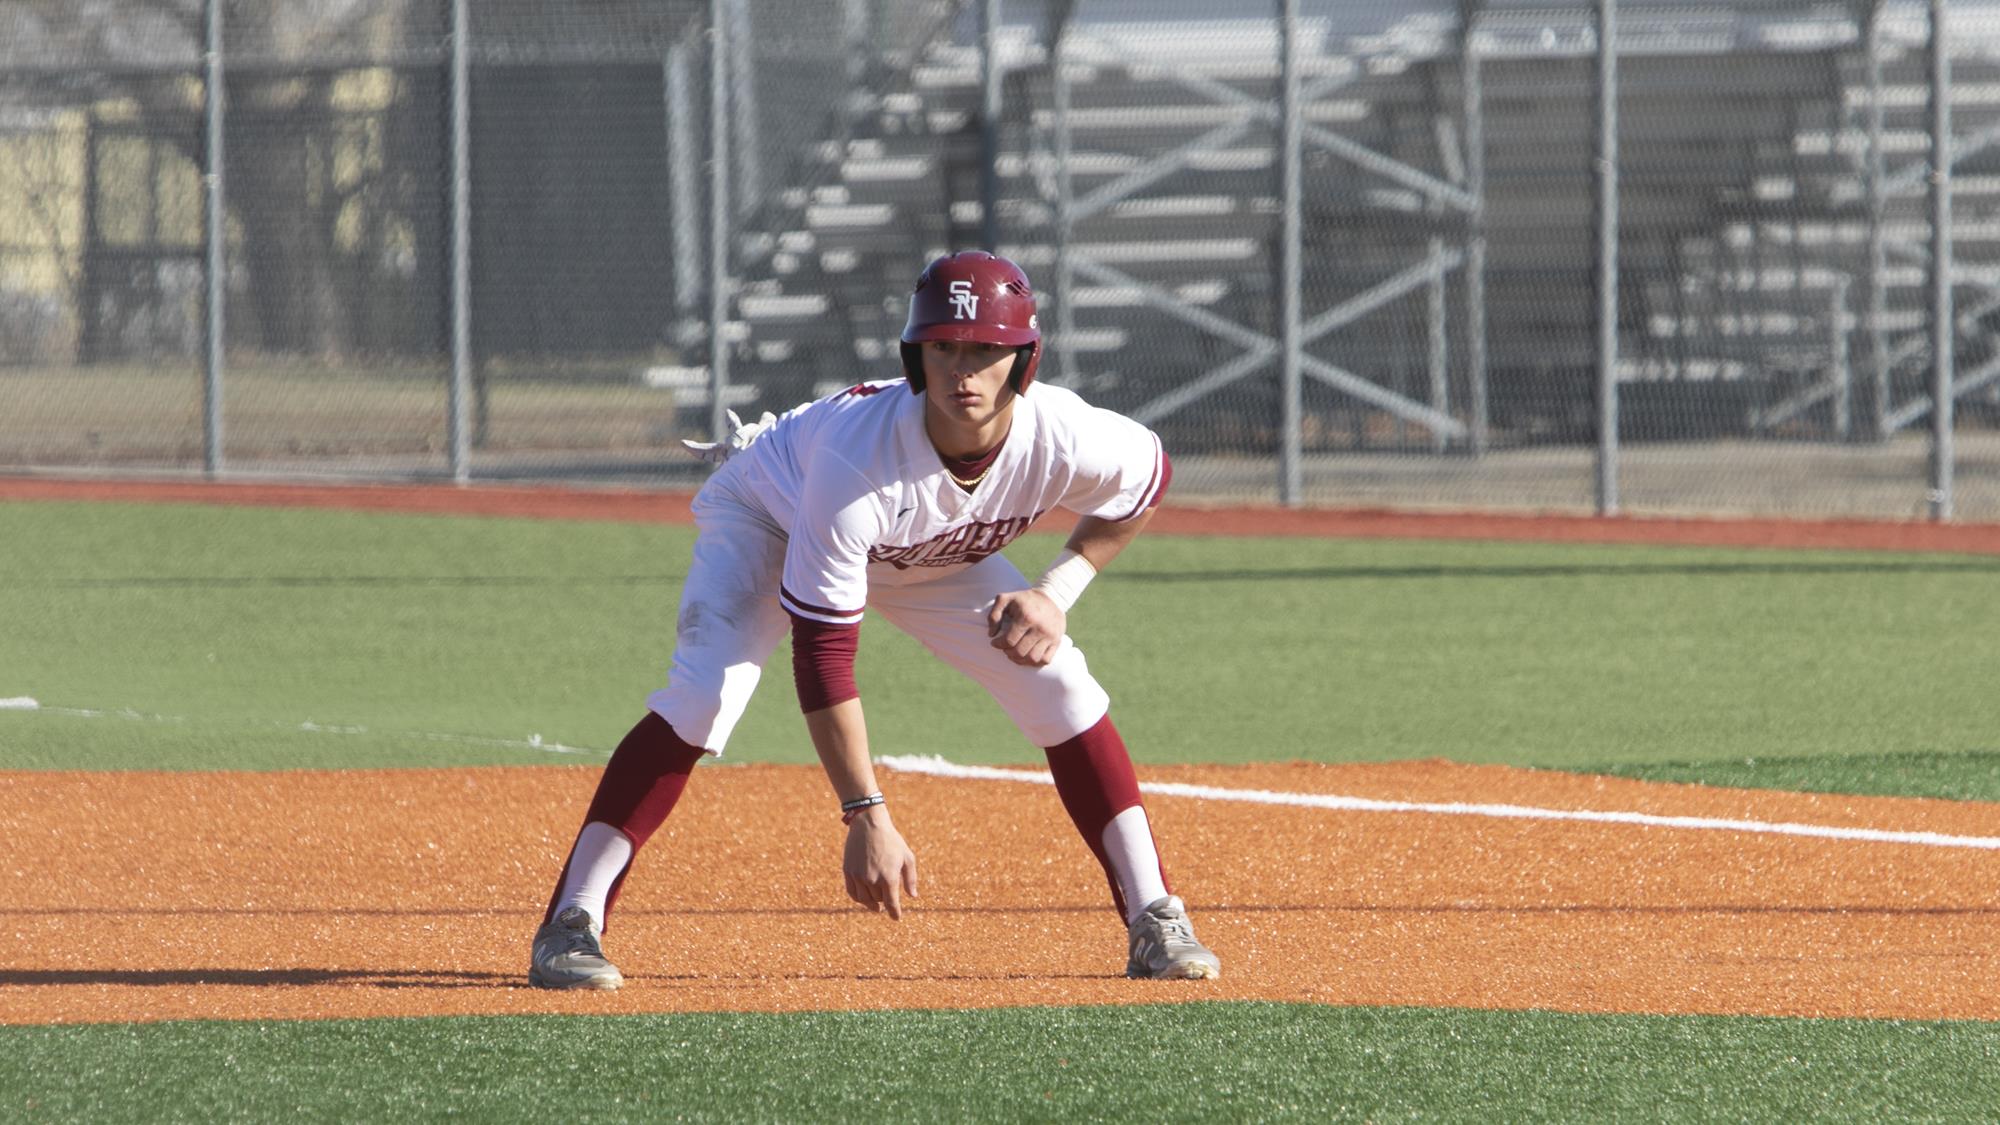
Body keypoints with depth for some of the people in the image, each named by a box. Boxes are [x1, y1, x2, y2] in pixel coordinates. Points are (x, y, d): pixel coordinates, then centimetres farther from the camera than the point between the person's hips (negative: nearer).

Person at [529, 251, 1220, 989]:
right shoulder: (857, 458, -44)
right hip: (768, 516, -5)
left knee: (1062, 690, -8)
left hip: (932, 558, 5)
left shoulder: (1067, 440, -32)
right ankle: (569, 926, -23)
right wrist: (866, 816, -39)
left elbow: (1147, 479, -5)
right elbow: (821, 651, -39)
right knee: (702, 696, -26)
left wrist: (1057, 591, -18)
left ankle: (1154, 925, 3)